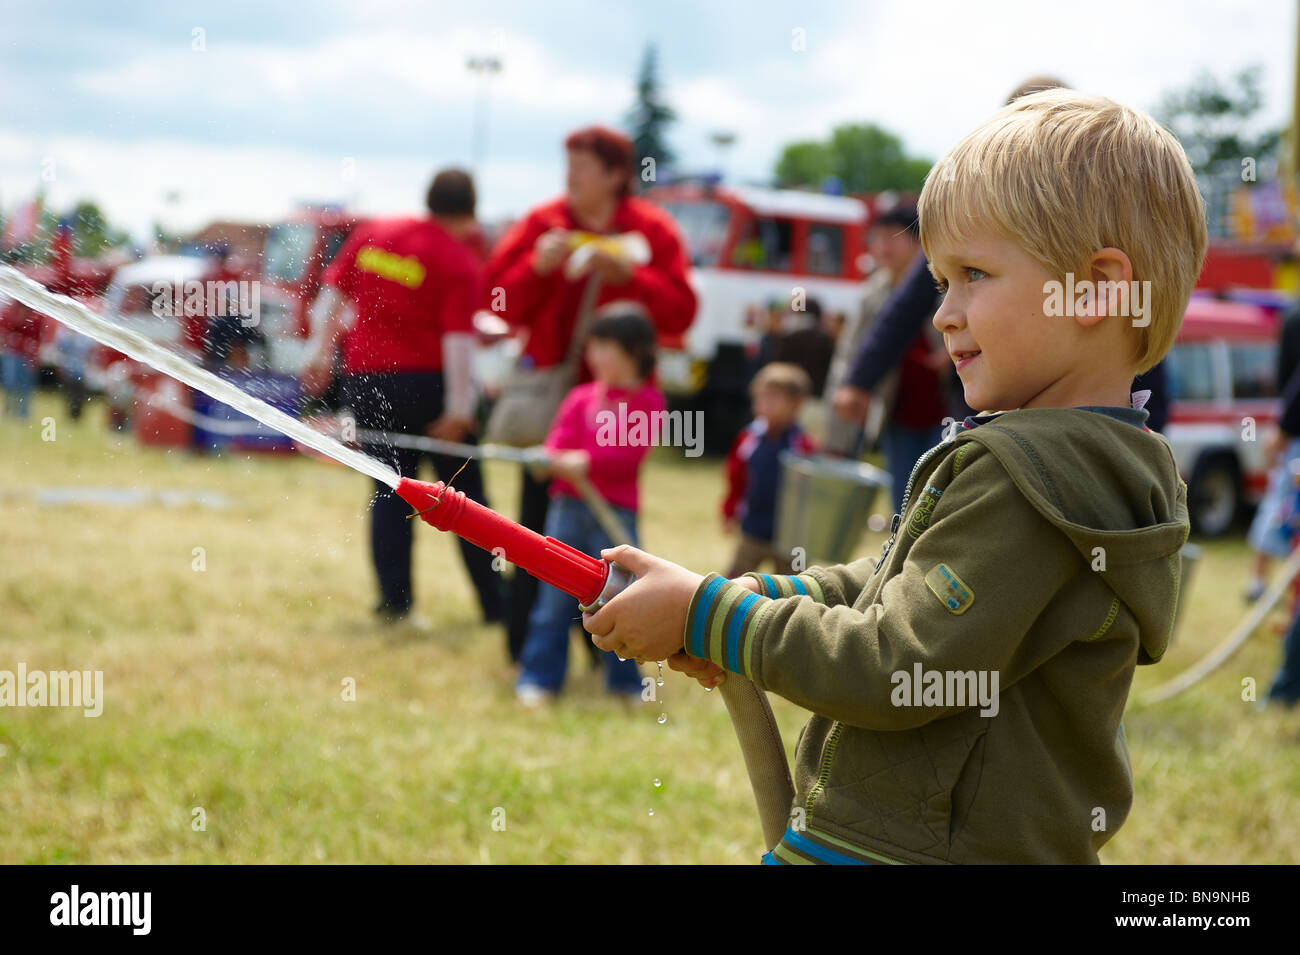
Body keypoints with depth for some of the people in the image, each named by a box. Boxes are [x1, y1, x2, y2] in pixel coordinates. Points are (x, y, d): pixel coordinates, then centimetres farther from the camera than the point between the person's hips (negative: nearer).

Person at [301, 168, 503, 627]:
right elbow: (458, 339, -15)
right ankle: (495, 604, 11)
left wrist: (319, 356, 15)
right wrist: (458, 410, -14)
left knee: (390, 493, 9)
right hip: (428, 383, -3)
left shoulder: (370, 233, 6)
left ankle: (395, 601, 2)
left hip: (365, 381, 4)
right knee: (465, 494, 7)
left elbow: (332, 293, 9)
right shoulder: (458, 262, -9)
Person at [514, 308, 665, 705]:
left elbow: (629, 452, -10)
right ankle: (539, 676, 7)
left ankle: (625, 678, 17)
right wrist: (553, 457, -21)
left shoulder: (648, 402, 1)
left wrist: (587, 460, -21)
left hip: (616, 511, -2)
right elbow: (562, 438, 1)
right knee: (555, 595, 1)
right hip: (568, 506, 2)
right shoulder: (581, 397, 11)